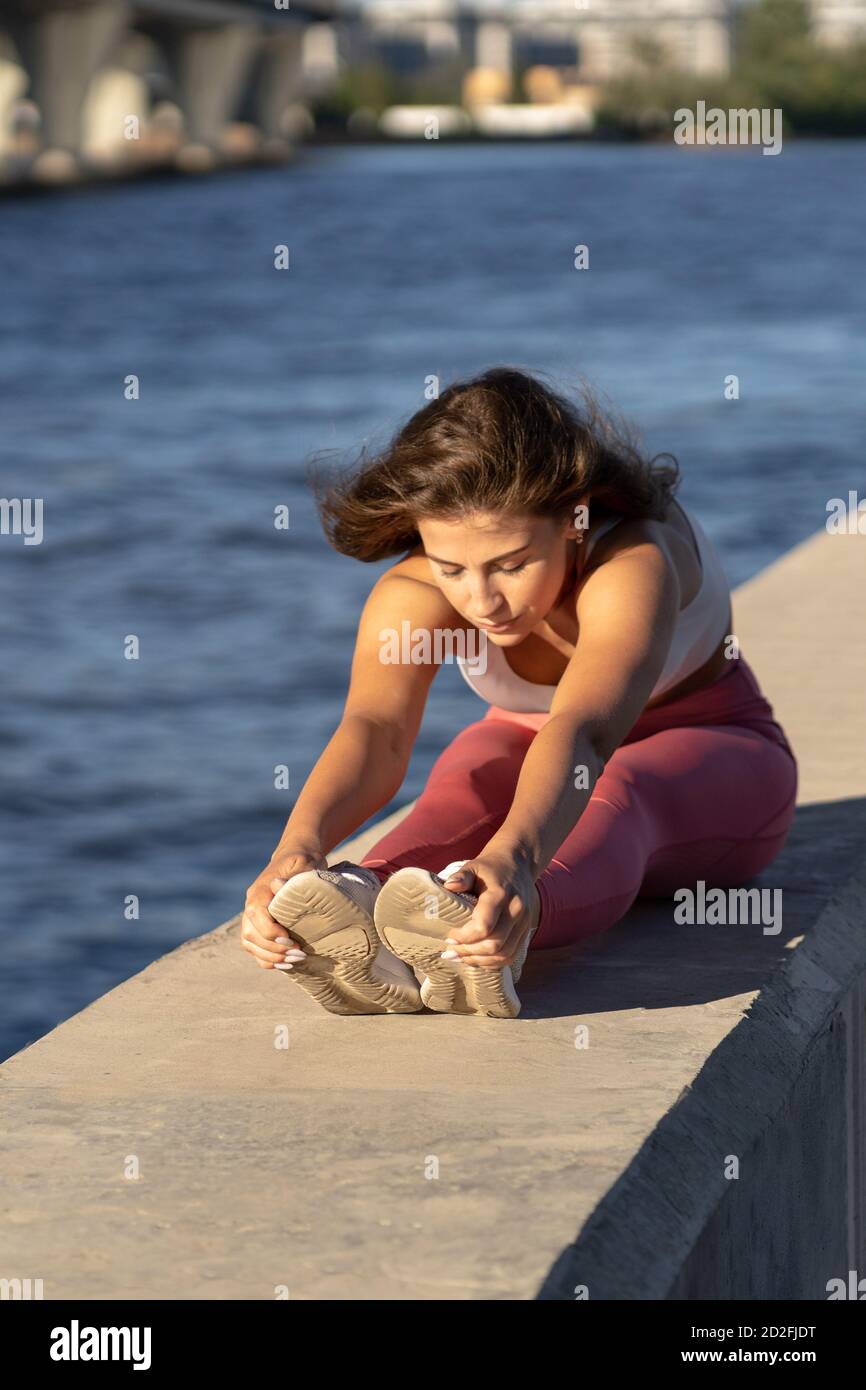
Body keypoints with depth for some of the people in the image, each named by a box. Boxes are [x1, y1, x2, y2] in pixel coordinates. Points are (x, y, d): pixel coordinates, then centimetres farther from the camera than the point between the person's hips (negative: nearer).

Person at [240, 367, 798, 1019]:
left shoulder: (633, 565, -37)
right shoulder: (413, 592, -25)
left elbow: (583, 729, -56)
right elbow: (376, 726, -44)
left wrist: (515, 854, -76)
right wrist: (301, 844, -66)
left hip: (706, 752, -4)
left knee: (614, 798, -40)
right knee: (467, 789, -34)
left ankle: (492, 932, -71)